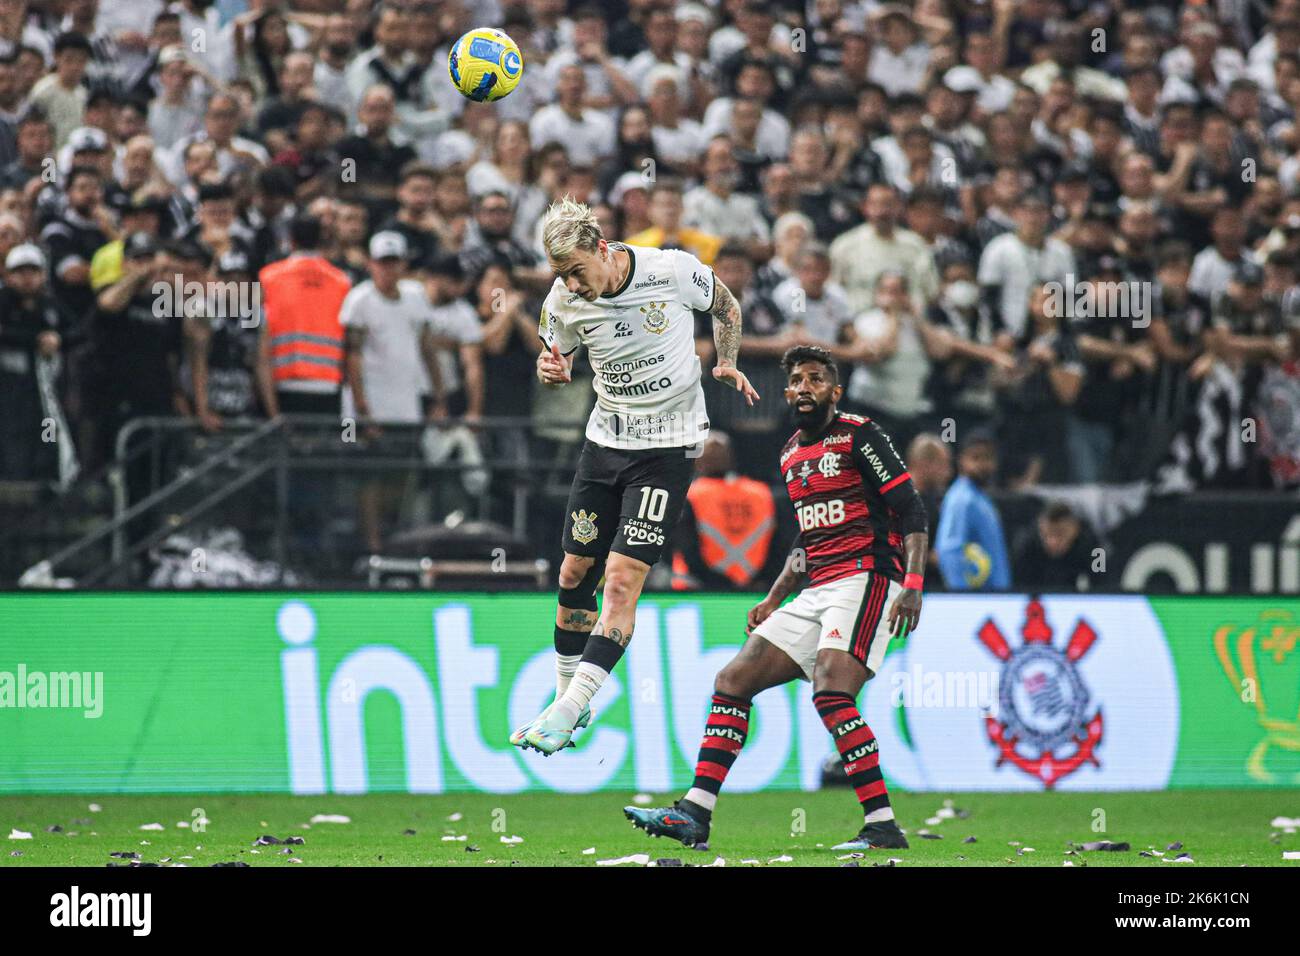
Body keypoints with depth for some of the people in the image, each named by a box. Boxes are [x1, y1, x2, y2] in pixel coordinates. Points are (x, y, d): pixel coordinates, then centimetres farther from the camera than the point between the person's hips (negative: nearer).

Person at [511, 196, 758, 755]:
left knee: (622, 579, -13)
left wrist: (728, 363, -9)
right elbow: (553, 358, 10)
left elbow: (724, 306, 5)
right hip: (606, 440, 4)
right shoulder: (564, 303, -9)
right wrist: (549, 371, -13)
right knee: (575, 574, 8)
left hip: (667, 447, -4)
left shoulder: (674, 270, -16)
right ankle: (568, 698, 26)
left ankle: (567, 713, -15)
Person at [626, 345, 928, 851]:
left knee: (831, 692, -27)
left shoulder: (858, 436, -5)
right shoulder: (792, 454, 19)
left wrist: (913, 584, -21)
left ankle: (881, 825, -26)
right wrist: (774, 600, 22)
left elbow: (912, 512, -10)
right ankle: (694, 814, 2)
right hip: (817, 592, 9)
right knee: (733, 680, 3)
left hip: (866, 578, -9)